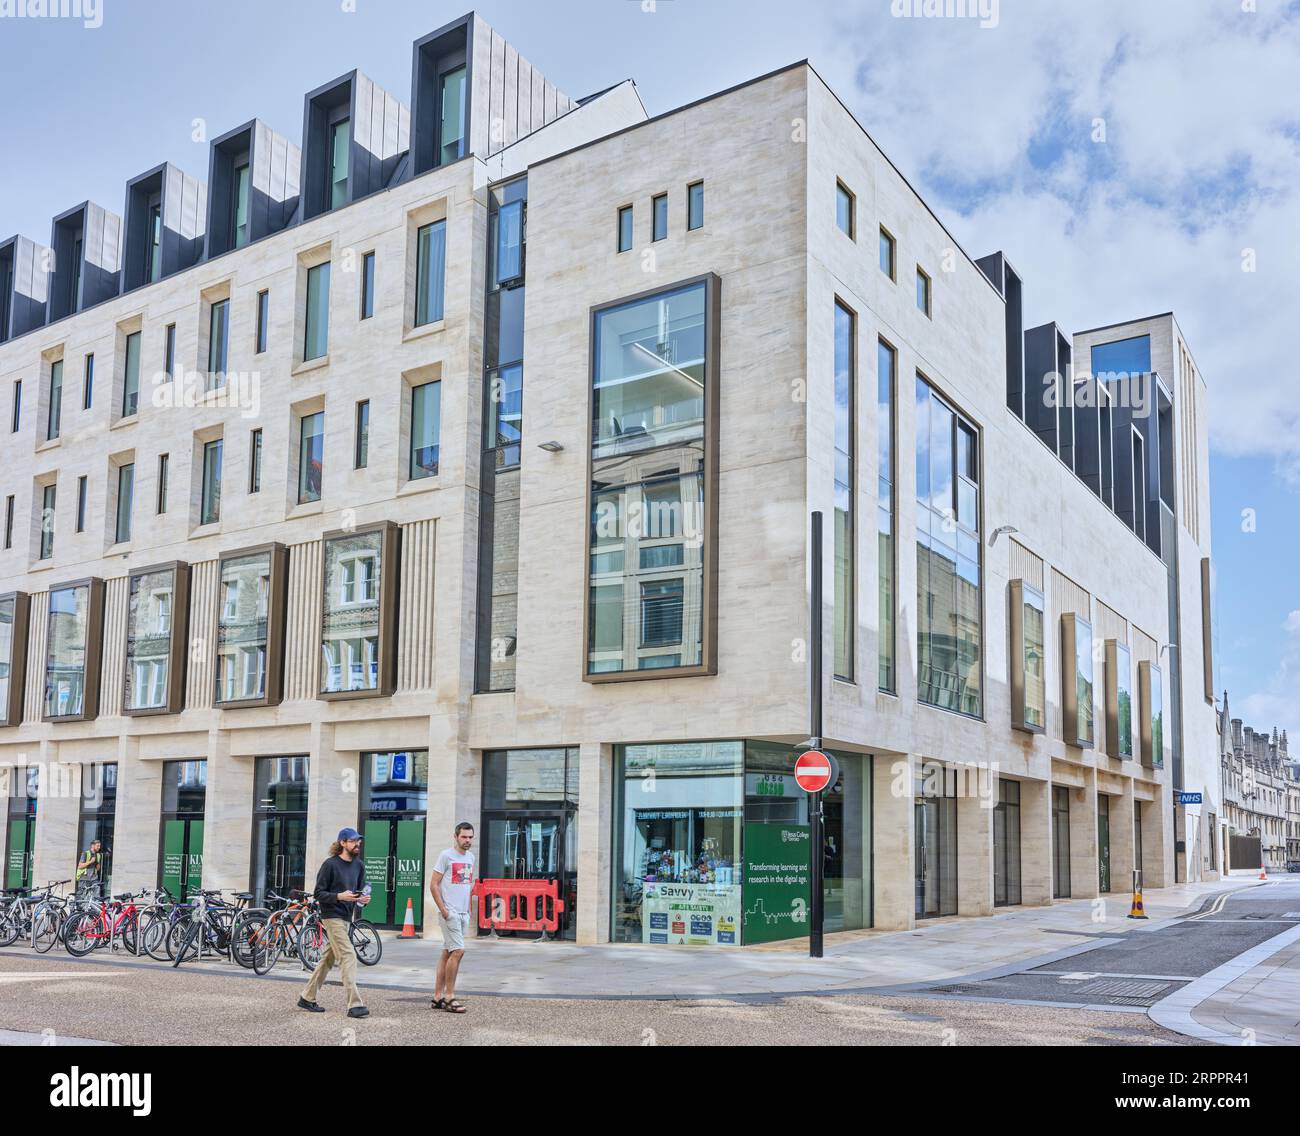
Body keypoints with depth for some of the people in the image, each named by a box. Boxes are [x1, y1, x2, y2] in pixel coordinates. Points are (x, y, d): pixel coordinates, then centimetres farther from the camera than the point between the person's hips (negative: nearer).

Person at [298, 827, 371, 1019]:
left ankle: (307, 998, 27)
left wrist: (362, 899, -1)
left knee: (328, 958, 14)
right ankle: (355, 1005, -17)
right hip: (332, 916, -8)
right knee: (348, 956, -15)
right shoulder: (330, 865, -10)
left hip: (346, 917, 8)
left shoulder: (359, 866, 11)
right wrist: (340, 896, -24)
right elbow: (319, 893, -10)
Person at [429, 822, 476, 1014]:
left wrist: (468, 908, 15)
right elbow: (433, 884, -9)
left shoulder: (470, 857, 13)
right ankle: (449, 997, -5)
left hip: (463, 913, 7)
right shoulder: (446, 855, -8)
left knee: (447, 953, 11)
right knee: (458, 951, -13)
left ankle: (438, 997, 16)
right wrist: (443, 909, -15)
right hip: (450, 913, -7)